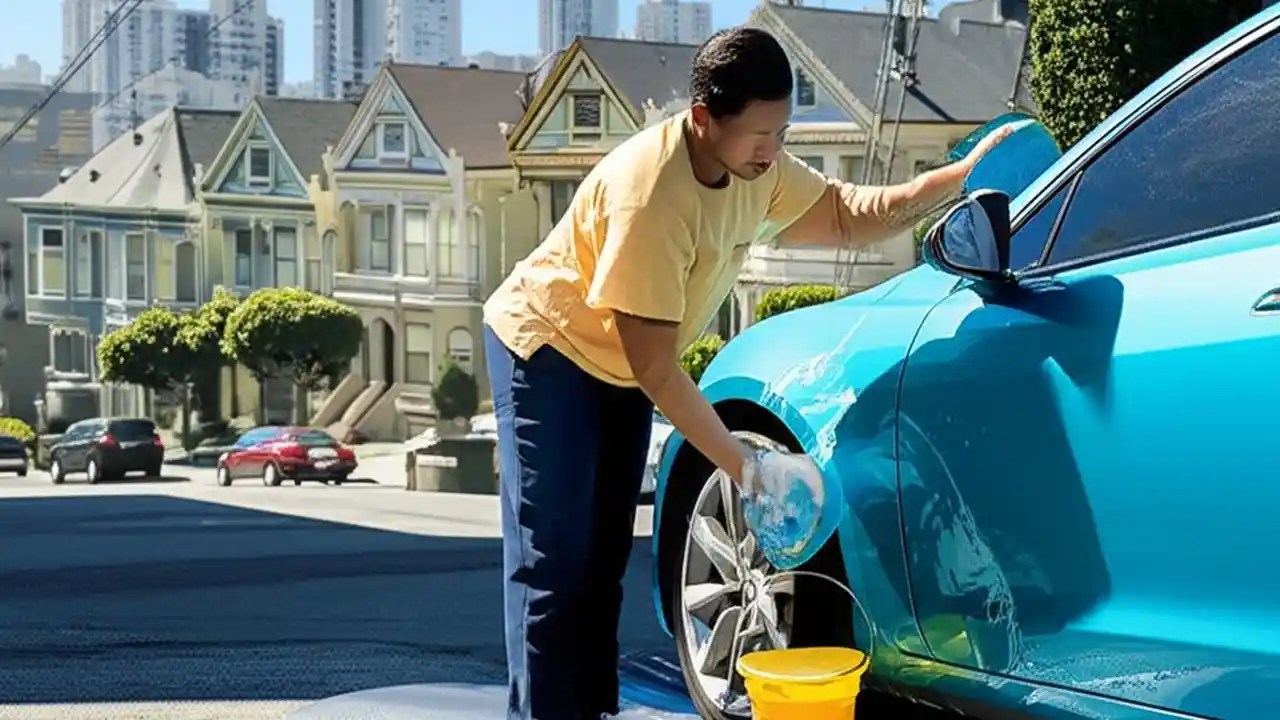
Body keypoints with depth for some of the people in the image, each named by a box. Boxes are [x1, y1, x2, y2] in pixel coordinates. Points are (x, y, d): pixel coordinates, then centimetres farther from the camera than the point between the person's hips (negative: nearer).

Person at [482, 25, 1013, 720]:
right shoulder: (651, 192, -34)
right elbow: (654, 366, -31)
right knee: (554, 565, -13)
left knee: (604, 558, 8)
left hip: (617, 367, 8)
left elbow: (847, 215, 1)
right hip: (546, 347, -8)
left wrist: (962, 175, -14)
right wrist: (740, 464, -29)